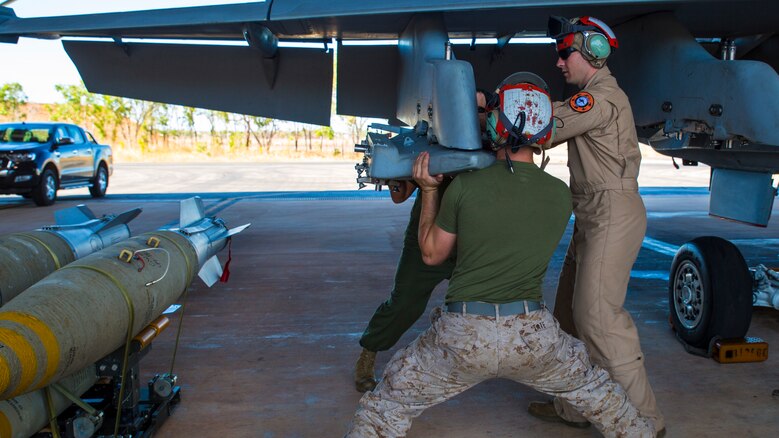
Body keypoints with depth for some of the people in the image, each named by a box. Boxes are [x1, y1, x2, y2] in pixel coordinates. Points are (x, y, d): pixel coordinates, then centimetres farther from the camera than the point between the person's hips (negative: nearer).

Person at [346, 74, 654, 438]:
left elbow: (432, 253, 5)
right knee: (594, 387, 31)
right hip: (530, 333, 3)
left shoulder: (464, 187, -8)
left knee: (390, 403, 16)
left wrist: (428, 191, 12)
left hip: (462, 336, -3)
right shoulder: (561, 194, 1)